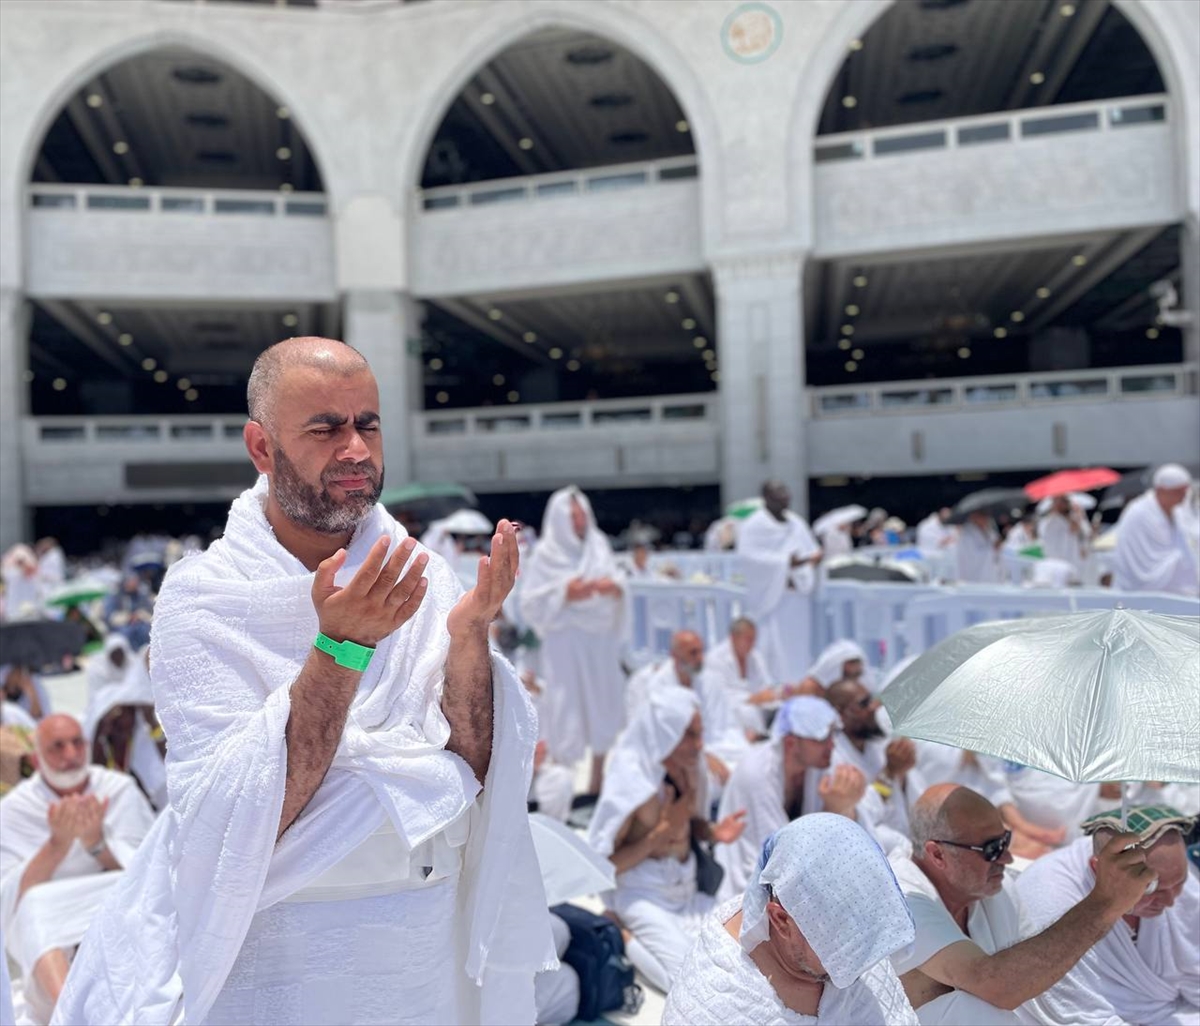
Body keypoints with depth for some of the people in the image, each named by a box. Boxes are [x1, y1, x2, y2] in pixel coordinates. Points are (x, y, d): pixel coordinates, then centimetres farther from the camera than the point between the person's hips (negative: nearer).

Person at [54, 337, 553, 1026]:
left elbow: (472, 771, -11)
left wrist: (469, 632, -25)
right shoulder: (203, 598, -15)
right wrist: (341, 646, -32)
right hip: (287, 961, -3)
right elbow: (238, 829, -23)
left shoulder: (418, 578, -6)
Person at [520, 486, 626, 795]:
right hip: (564, 640, -4)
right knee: (565, 710, -2)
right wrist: (565, 594, -16)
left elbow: (617, 585, 10)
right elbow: (530, 602, -5)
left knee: (602, 704, 8)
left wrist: (614, 587, -12)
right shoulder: (546, 554, -2)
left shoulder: (599, 546, 8)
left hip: (600, 639, 4)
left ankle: (598, 781, 22)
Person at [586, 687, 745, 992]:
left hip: (687, 891, 7)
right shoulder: (631, 785, -21)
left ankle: (671, 933, 11)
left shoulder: (689, 771, -2)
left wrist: (714, 832, -7)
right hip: (643, 895, -7)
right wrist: (661, 833, -25)